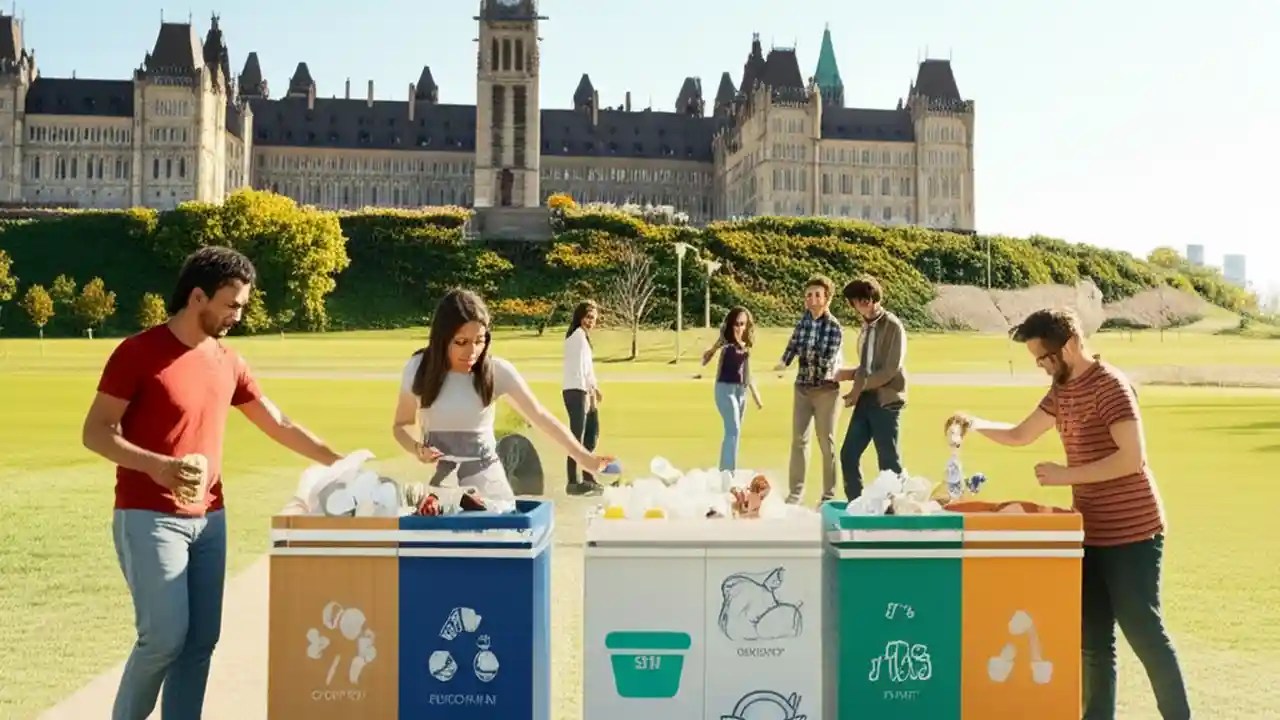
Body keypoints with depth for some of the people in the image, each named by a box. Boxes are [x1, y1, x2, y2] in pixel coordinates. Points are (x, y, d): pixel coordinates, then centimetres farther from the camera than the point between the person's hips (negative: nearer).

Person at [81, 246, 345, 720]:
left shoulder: (229, 363, 9)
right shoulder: (138, 353, -9)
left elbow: (280, 426, 14)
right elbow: (95, 432, -9)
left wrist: (337, 462, 7)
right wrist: (154, 464, -25)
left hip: (209, 518, 6)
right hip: (148, 517, -6)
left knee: (201, 639, 5)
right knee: (166, 635, -9)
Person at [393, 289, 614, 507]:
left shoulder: (497, 370, -10)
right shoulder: (418, 368, -4)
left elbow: (540, 416, -14)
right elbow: (402, 425, 8)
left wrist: (582, 455, -25)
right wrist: (418, 449, -13)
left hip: (485, 479, -1)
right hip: (435, 480, 1)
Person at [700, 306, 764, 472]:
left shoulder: (746, 344, 8)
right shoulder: (726, 342, -10)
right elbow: (704, 361, -16)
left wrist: (755, 395, 21)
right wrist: (715, 347, -30)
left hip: (741, 390, 7)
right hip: (726, 388, -7)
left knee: (732, 433, 11)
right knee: (734, 431, -14)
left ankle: (724, 471, 20)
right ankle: (729, 473, -14)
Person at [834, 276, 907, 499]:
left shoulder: (892, 326, -9)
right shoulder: (866, 326, 13)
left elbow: (891, 368, -16)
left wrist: (860, 387, -14)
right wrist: (850, 373, 1)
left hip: (886, 401, -7)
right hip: (865, 400, 7)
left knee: (888, 460, -1)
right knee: (848, 454, 6)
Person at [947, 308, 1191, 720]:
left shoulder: (1111, 386, -18)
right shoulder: (1061, 390, 9)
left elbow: (1132, 458, -25)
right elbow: (1020, 435, 18)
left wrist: (1066, 476, -22)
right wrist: (976, 424, 2)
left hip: (1131, 534, -8)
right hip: (1091, 533, 8)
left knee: (1144, 634, 1)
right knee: (1092, 639, 13)